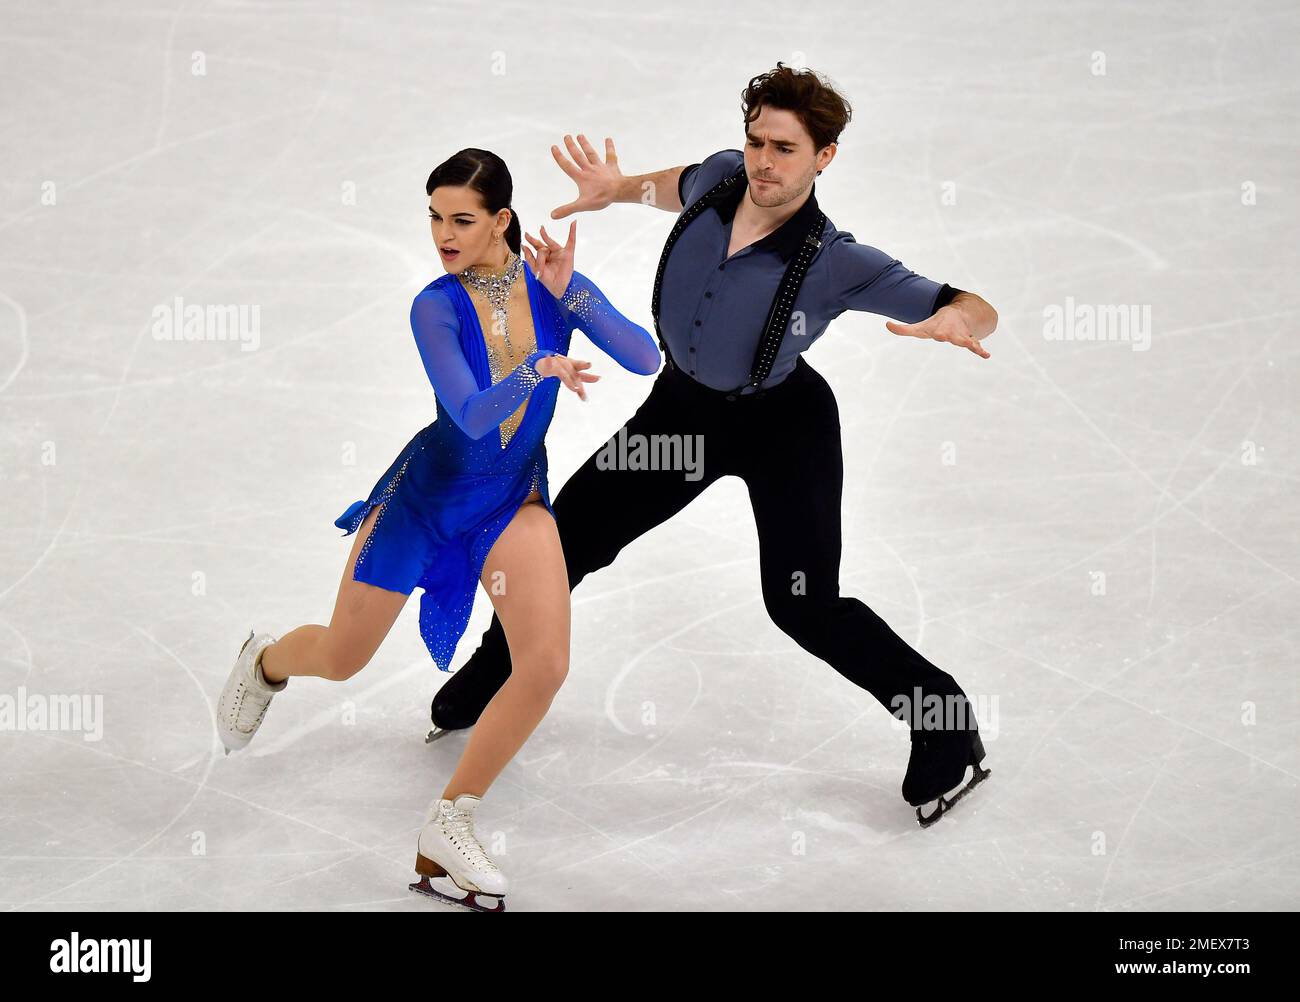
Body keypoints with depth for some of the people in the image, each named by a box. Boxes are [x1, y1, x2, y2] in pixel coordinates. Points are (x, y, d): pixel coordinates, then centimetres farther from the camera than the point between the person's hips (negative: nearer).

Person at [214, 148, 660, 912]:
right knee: (343, 660, 11)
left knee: (546, 666, -16)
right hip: (427, 490, -2)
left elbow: (647, 359, -24)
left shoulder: (550, 284, -13)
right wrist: (543, 367, -42)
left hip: (514, 498, 2)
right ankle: (266, 661, 51)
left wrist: (568, 292, -33)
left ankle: (450, 827, 2)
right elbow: (472, 416, -29)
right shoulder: (437, 305, -20)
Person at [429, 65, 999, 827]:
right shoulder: (722, 177, -16)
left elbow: (975, 310, -29)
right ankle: (490, 682, 38)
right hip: (686, 402, 6)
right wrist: (620, 190, -4)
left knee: (804, 607, -11)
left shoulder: (836, 263, -31)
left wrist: (956, 319, -51)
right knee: (569, 535, 12)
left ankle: (946, 731, 10)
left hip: (784, 426, -5)